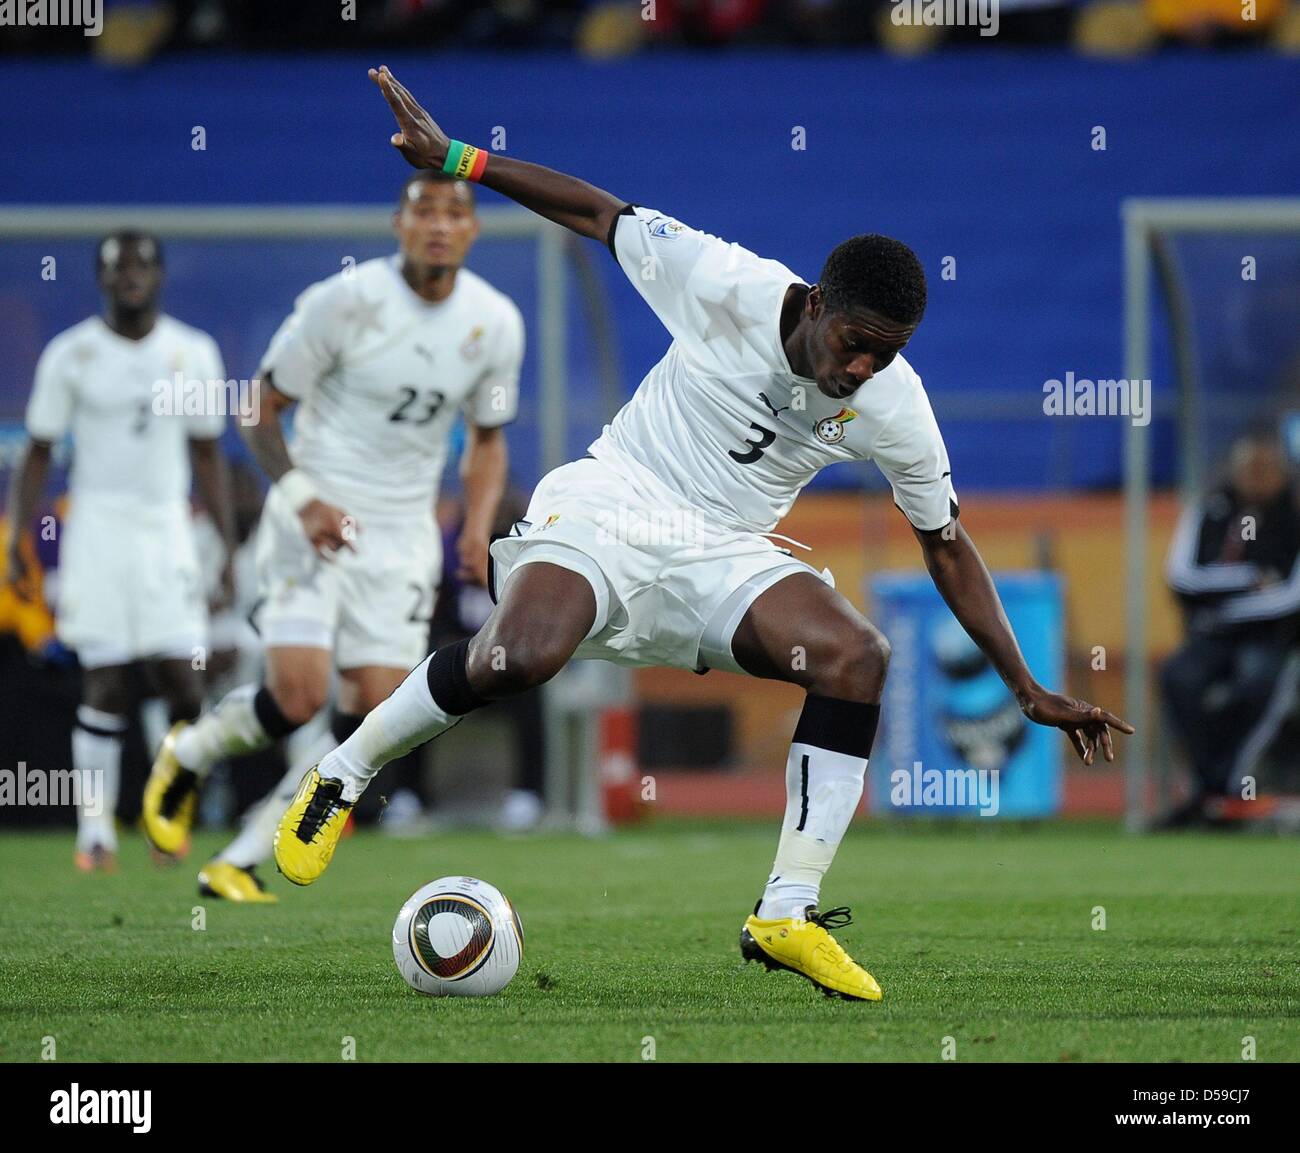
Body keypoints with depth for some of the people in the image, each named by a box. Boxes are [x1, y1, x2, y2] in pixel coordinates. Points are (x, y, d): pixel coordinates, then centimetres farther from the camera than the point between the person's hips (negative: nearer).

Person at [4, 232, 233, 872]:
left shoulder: (194, 353, 7)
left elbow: (207, 455, 14)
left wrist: (229, 548, 12)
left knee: (185, 687, -7)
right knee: (106, 687, -6)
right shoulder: (70, 355, 0)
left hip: (168, 528, 2)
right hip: (97, 525, -2)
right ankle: (96, 831, 1)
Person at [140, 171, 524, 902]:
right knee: (300, 697, -19)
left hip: (403, 537, 4)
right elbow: (262, 410, -4)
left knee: (375, 714, -8)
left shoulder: (496, 324, 0)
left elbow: (488, 437, 17)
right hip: (316, 522, -4)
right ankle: (187, 757, 15)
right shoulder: (346, 301, -13)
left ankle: (241, 863, 5)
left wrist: (479, 528, 0)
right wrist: (304, 500, -19)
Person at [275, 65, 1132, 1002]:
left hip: (727, 555, 3)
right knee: (521, 656, -33)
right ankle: (342, 777, -6)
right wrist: (453, 158, -8)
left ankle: (788, 915, -18)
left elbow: (947, 547, 6)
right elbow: (597, 213, -4)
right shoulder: (731, 287, -17)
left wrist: (1030, 693, 4)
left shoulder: (894, 405, -7)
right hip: (609, 504, -3)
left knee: (858, 654, -24)